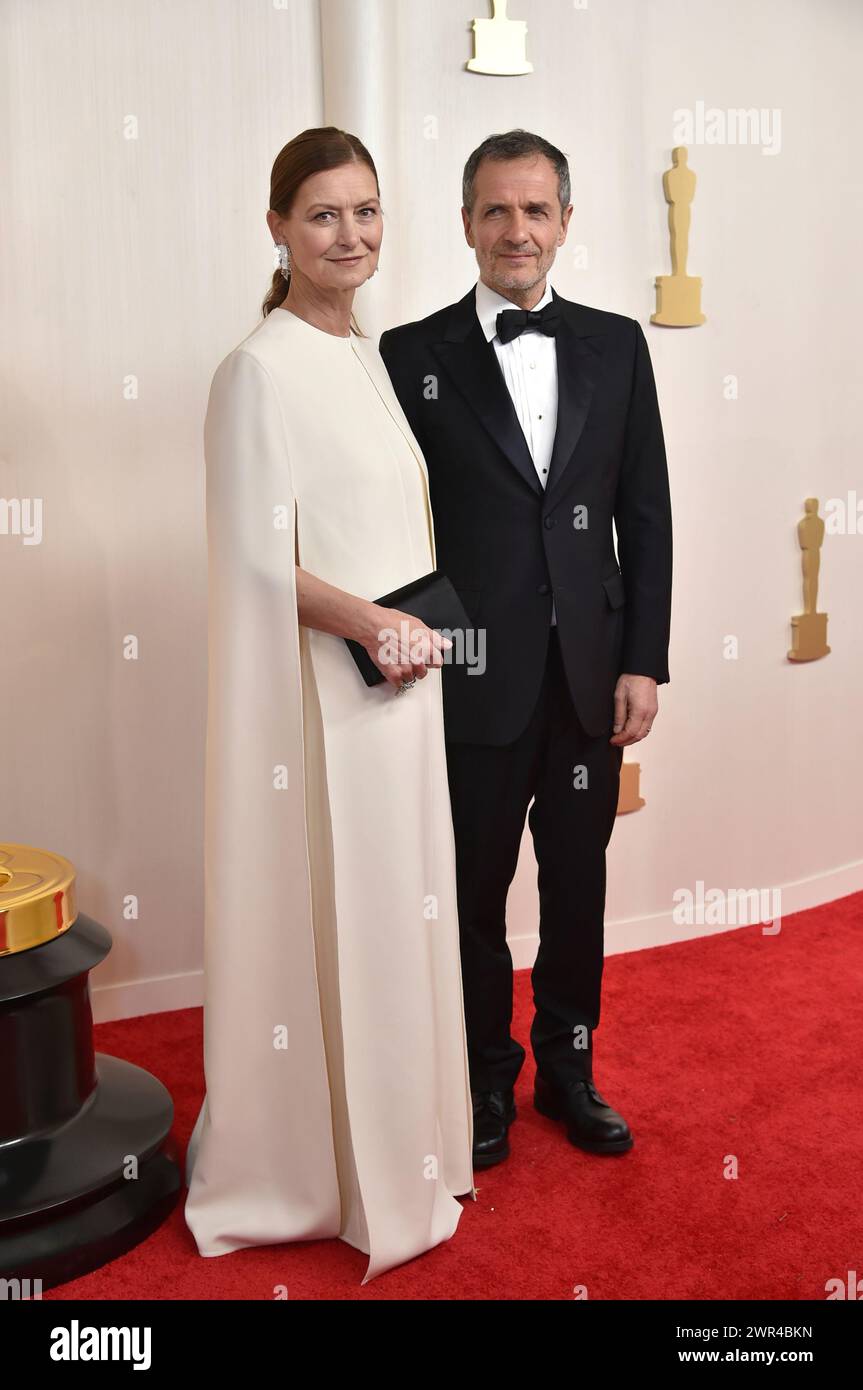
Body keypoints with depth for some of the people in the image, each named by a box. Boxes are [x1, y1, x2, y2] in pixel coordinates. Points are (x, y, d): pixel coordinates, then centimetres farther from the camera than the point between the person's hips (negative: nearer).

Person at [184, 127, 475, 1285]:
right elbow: (258, 561, -17)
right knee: (325, 921, 4)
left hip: (400, 682, 8)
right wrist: (375, 624, -22)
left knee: (397, 915, 18)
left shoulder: (368, 358, 12)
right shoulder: (260, 371, -13)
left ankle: (399, 1134, 37)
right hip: (320, 697, -8)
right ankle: (324, 1164, 25)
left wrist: (421, 628, 6)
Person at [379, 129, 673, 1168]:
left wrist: (643, 662, 0)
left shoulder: (616, 345, 6)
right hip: (474, 683, -2)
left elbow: (646, 513, 5)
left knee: (577, 888, 15)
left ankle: (568, 1069, 34)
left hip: (590, 680, 3)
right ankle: (486, 1081, 30)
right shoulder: (414, 355, -2)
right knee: (474, 892, 10)